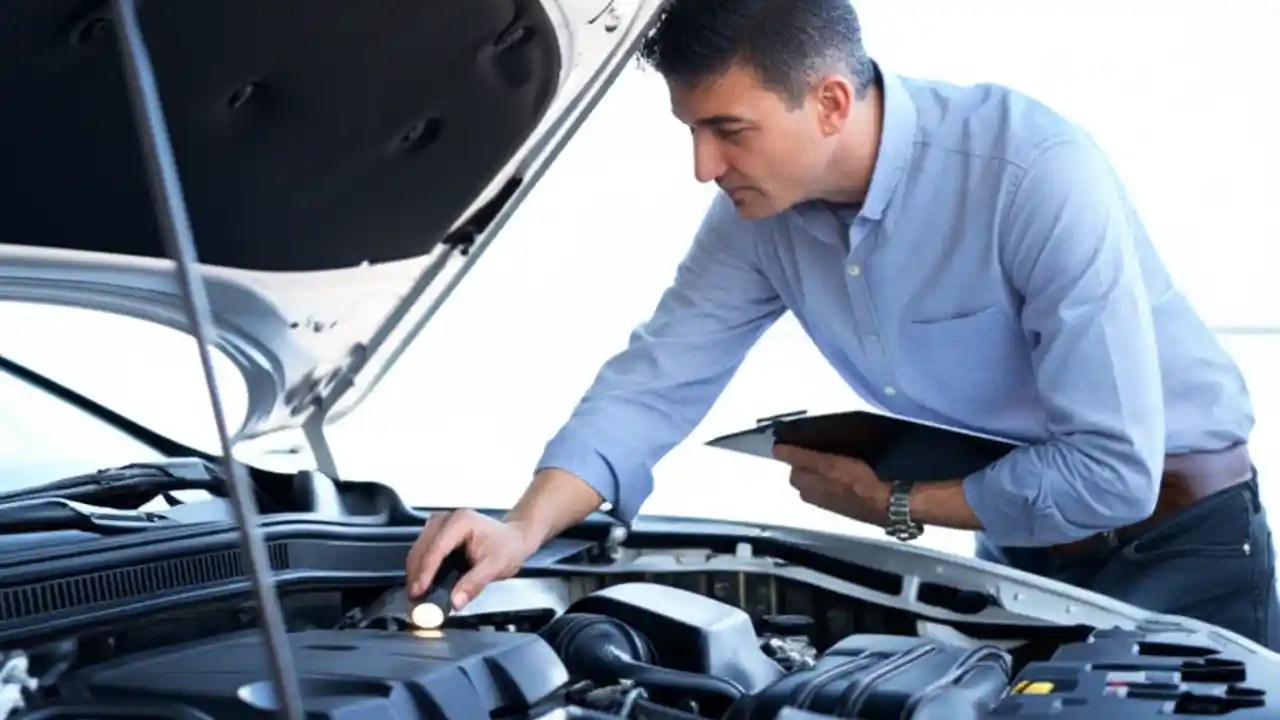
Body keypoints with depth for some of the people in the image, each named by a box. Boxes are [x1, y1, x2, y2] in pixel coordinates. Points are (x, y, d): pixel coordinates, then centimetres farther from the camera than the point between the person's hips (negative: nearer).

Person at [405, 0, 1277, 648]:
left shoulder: (1038, 174, -31)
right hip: (1016, 551, 6)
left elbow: (1114, 471, -31)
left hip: (1174, 541, -5)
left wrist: (895, 507, -18)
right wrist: (522, 533, -26)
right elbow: (654, 383, -9)